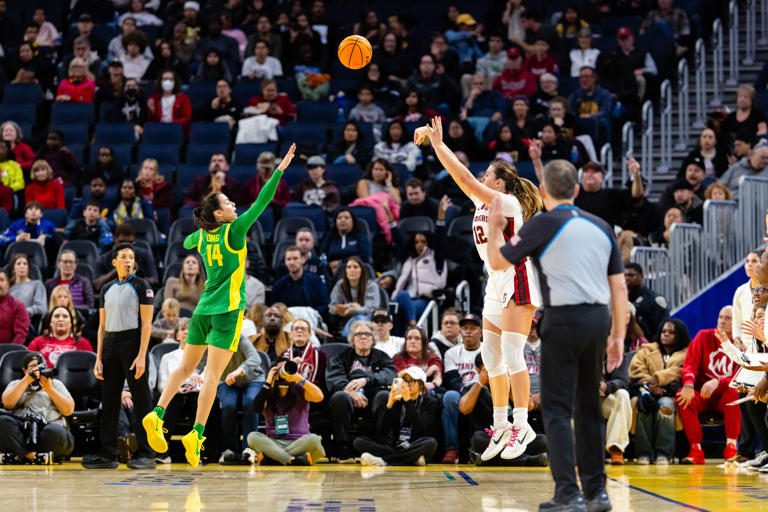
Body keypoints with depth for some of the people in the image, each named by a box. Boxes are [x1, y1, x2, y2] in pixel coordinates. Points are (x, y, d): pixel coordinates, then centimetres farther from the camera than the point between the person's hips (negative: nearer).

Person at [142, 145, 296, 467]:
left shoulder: (202, 236, 8)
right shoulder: (234, 231, -9)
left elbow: (187, 242, 33)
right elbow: (261, 202, -13)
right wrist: (279, 170, -12)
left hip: (203, 310, 6)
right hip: (227, 310, -6)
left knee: (186, 368, 13)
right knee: (212, 375, -8)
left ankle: (157, 415, -2)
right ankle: (196, 435, -14)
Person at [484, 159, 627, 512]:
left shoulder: (543, 224, -4)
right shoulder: (600, 226, 11)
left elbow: (498, 262, 5)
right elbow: (619, 286, 11)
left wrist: (493, 228, 22)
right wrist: (617, 336, 15)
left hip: (564, 320, -5)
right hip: (599, 320, 5)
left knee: (557, 410, -2)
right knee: (588, 408, 15)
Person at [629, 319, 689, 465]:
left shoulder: (686, 355, 19)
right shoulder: (646, 351, 25)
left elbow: (680, 372, -2)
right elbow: (636, 370, 8)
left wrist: (658, 378, -16)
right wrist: (651, 386, -9)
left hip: (669, 394, -1)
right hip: (648, 391, 1)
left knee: (665, 405, -37)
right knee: (643, 404, -35)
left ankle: (663, 453, -38)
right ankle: (644, 452, -37)